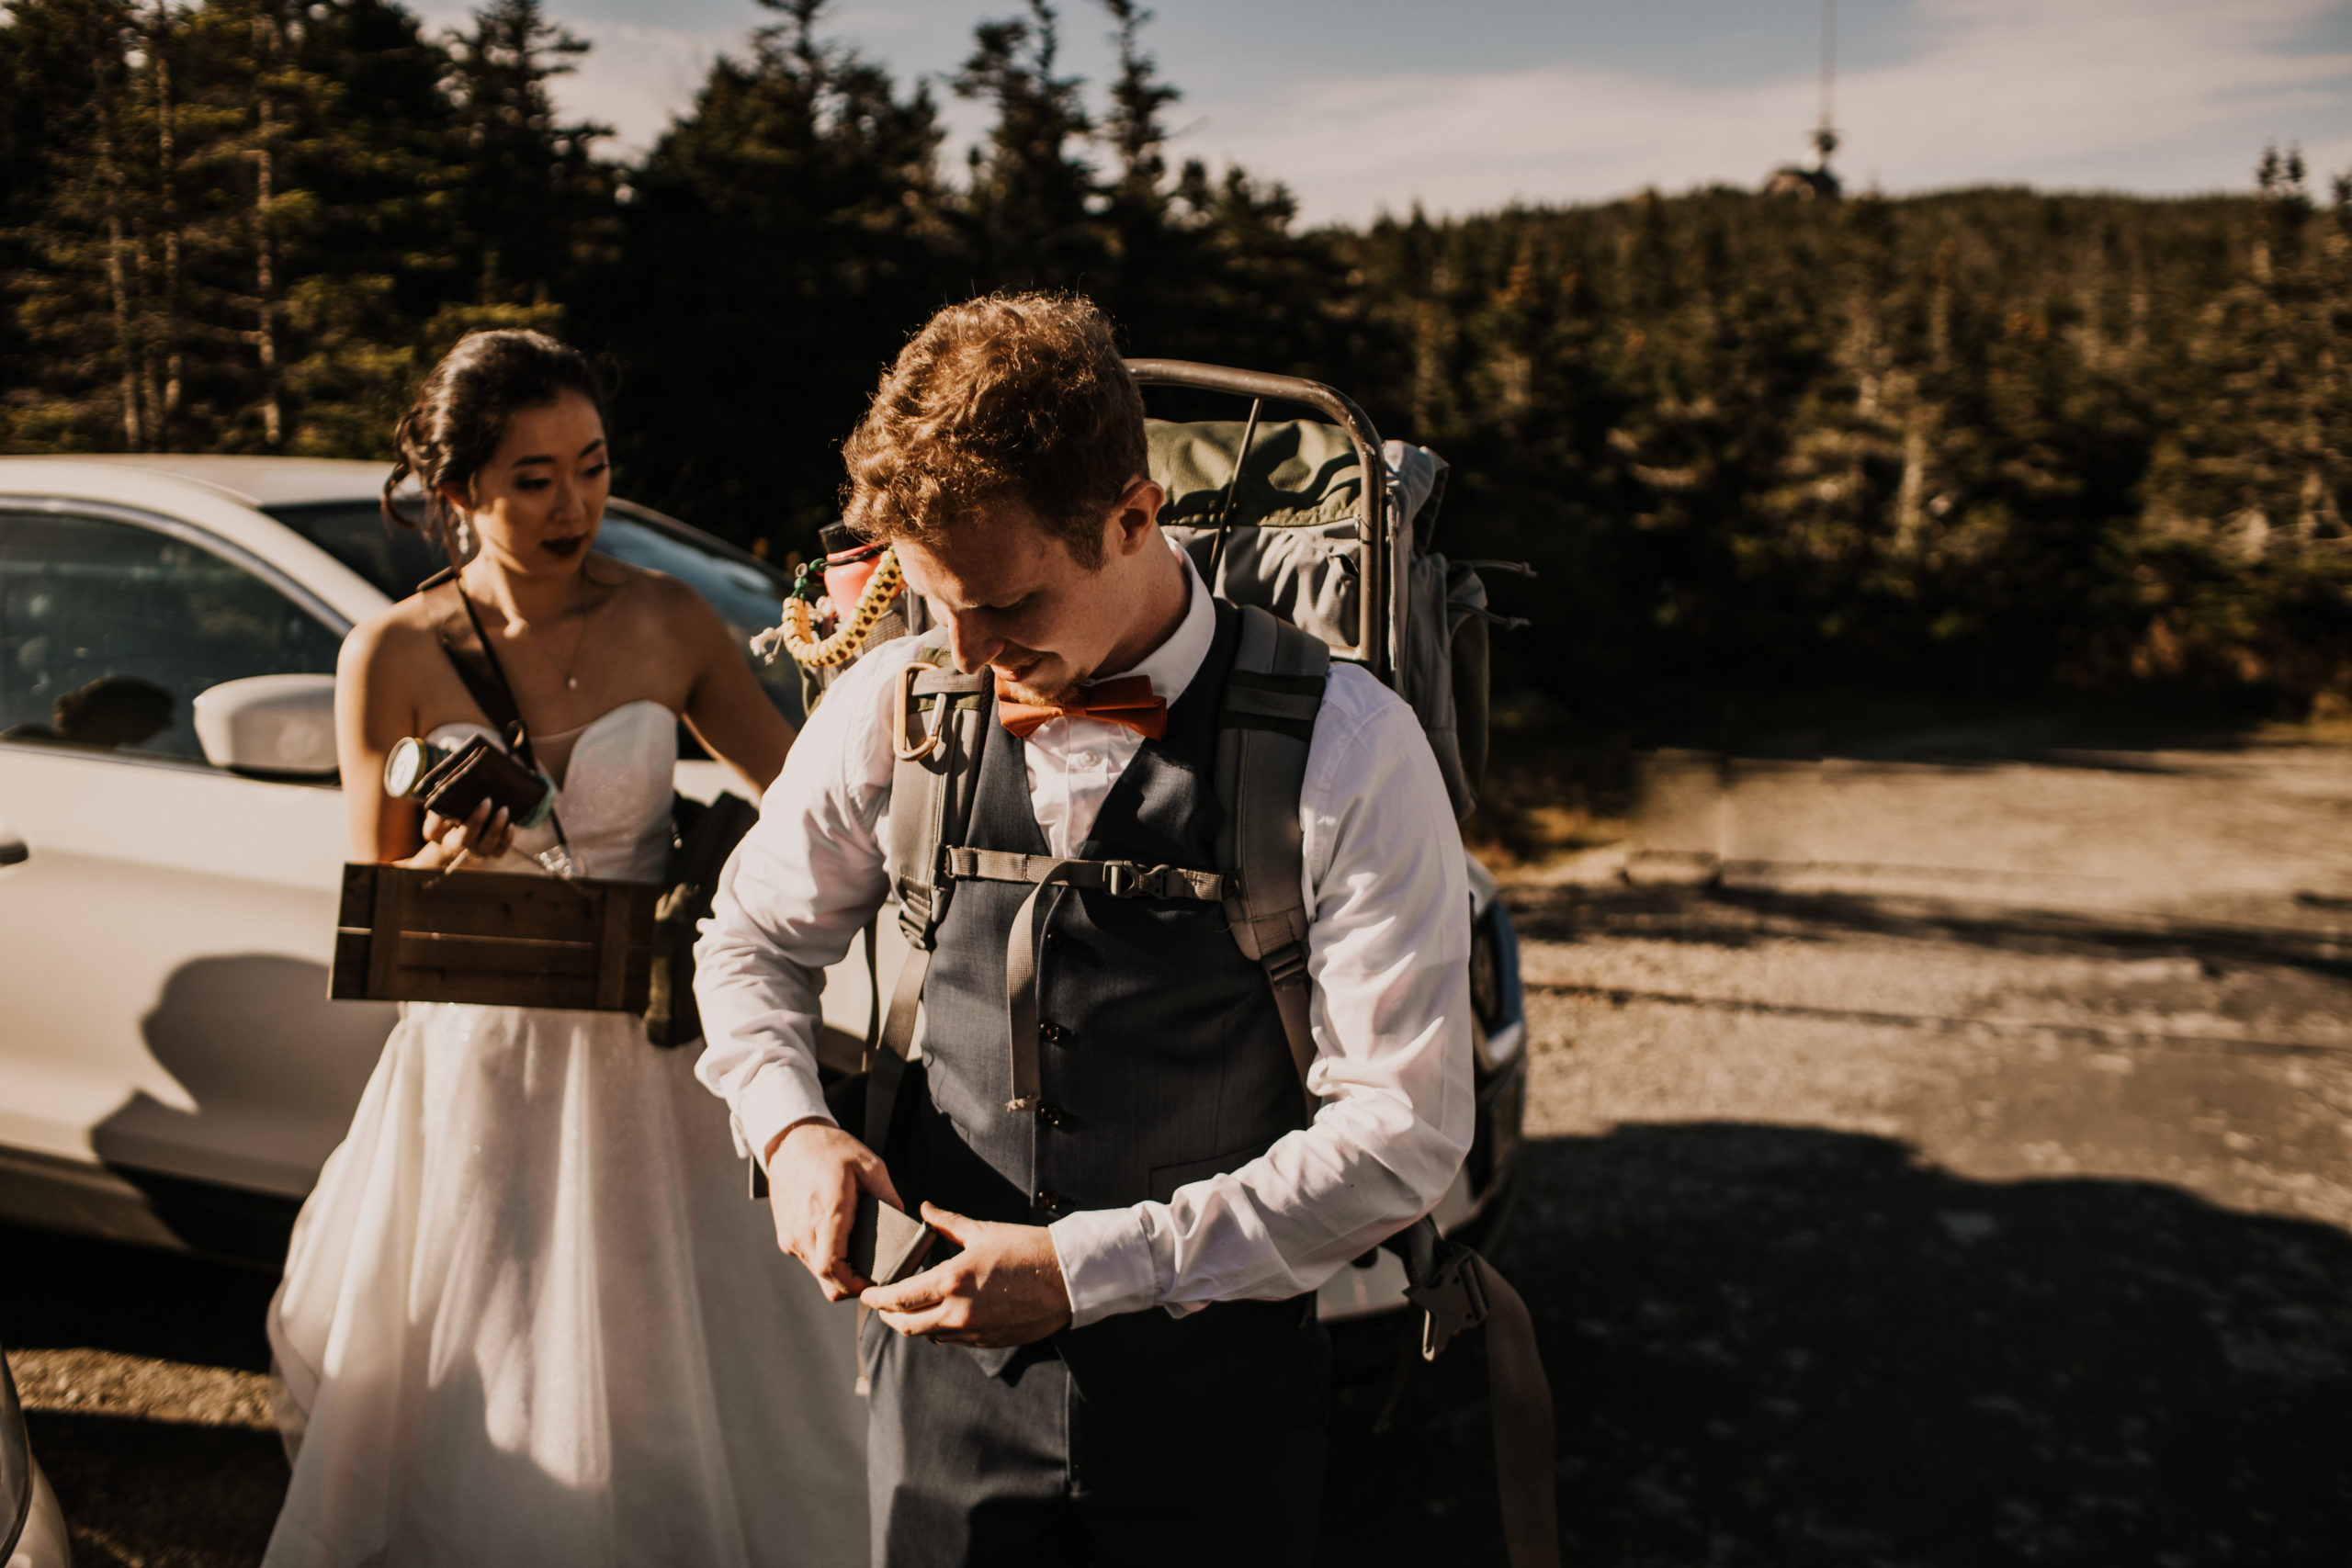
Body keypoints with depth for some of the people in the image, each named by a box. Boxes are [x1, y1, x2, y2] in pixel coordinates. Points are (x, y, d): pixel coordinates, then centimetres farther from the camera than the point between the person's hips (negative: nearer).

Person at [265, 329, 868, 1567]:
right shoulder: (393, 656, -4)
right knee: (476, 1411, 11)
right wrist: (444, 867, -19)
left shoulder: (668, 622, -2)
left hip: (649, 1058, 1)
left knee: (665, 1389, 9)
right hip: (479, 1063, 0)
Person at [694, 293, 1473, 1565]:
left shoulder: (1342, 749, -16)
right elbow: (754, 938, 12)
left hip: (1216, 1408, -2)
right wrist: (788, 1125, -7)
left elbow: (1406, 1129, -15)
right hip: (946, 1378, 2)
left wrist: (1092, 1267, -19)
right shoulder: (892, 707, -5)